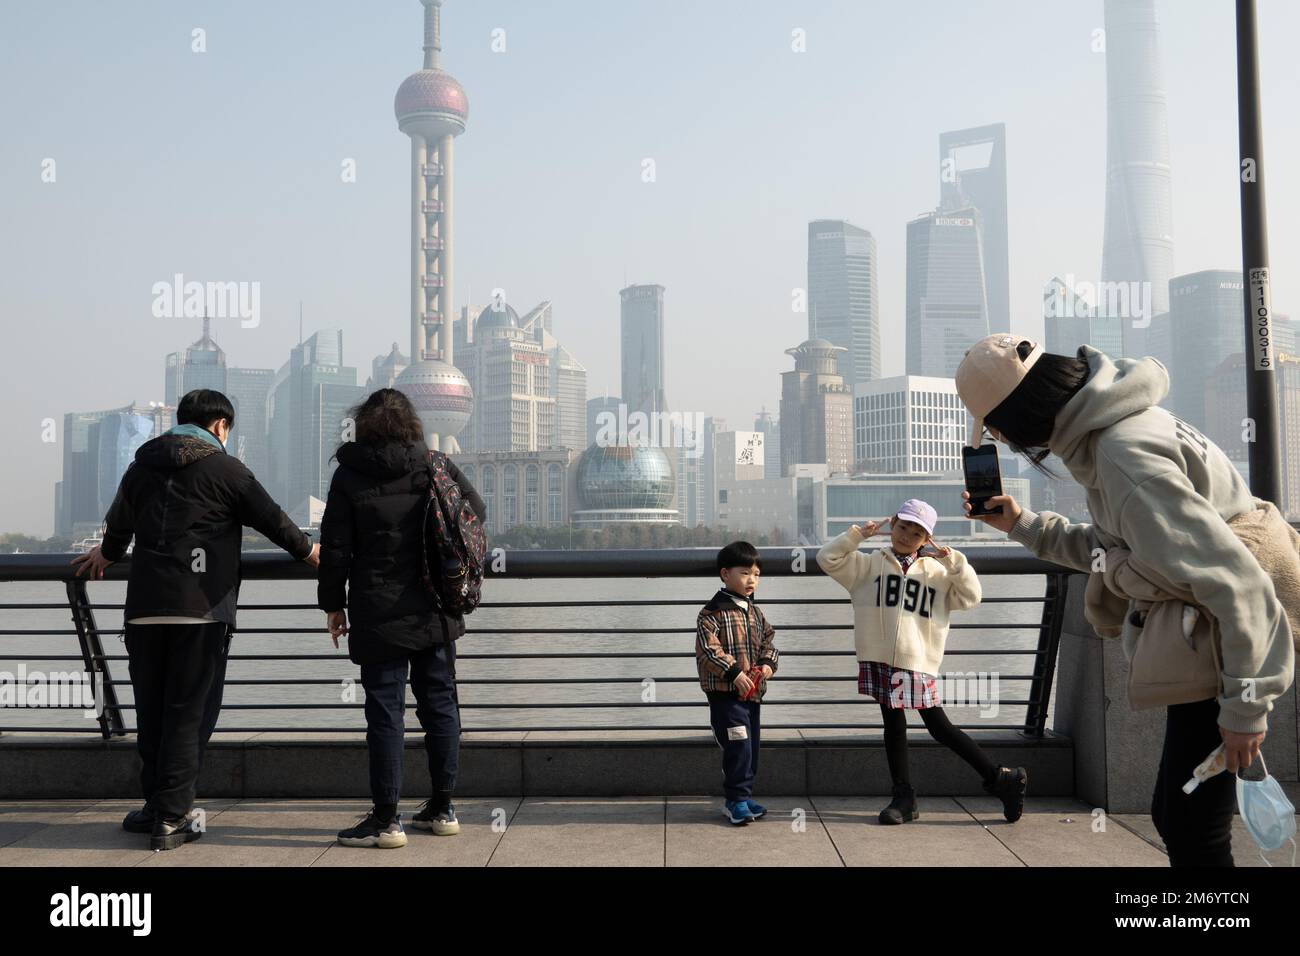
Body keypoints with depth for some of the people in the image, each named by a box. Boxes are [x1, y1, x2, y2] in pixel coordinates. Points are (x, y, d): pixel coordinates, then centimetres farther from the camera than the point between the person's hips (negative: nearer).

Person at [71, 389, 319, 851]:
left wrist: (106, 554, 51)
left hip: (144, 608, 5)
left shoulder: (142, 465, 14)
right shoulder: (225, 468, -2)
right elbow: (272, 519, 5)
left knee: (151, 711, 13)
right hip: (201, 609, -5)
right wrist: (309, 551, 23)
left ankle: (156, 806, 22)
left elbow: (118, 522, 30)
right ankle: (172, 818, 2)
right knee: (188, 714, 0)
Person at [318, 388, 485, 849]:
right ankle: (442, 807, 21)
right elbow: (476, 512, 11)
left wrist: (333, 603, 6)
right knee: (440, 703, 12)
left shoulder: (349, 474, -5)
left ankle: (386, 818, 5)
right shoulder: (438, 466, 1)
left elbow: (335, 547, -5)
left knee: (385, 711, 1)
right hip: (435, 613, 3)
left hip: (378, 614, -3)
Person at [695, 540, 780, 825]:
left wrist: (768, 663, -4)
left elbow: (768, 640, 16)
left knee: (751, 747, 13)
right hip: (725, 693, -8)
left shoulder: (755, 612, 12)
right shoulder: (713, 612, -12)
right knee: (738, 746, -8)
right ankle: (736, 800, 4)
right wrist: (734, 672, -24)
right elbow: (708, 649, -18)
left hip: (753, 692, 8)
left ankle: (743, 796, 25)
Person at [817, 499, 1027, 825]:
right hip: (880, 660, 1)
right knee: (893, 725, 7)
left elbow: (971, 596, 7)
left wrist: (951, 559, -2)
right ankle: (903, 797, 17)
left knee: (940, 727, 0)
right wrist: (857, 534, -5)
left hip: (919, 662, -1)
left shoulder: (937, 572, 11)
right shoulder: (869, 565, 9)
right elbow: (827, 558, 3)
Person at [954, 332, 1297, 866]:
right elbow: (1109, 545, 19)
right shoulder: (1106, 427, 6)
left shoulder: (1123, 458, -26)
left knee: (1192, 835, 1)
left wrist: (1245, 703, -21)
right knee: (1175, 818, 19)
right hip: (1203, 649, 10)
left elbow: (1234, 580, -26)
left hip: (1222, 657, -10)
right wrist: (1022, 525, 13)